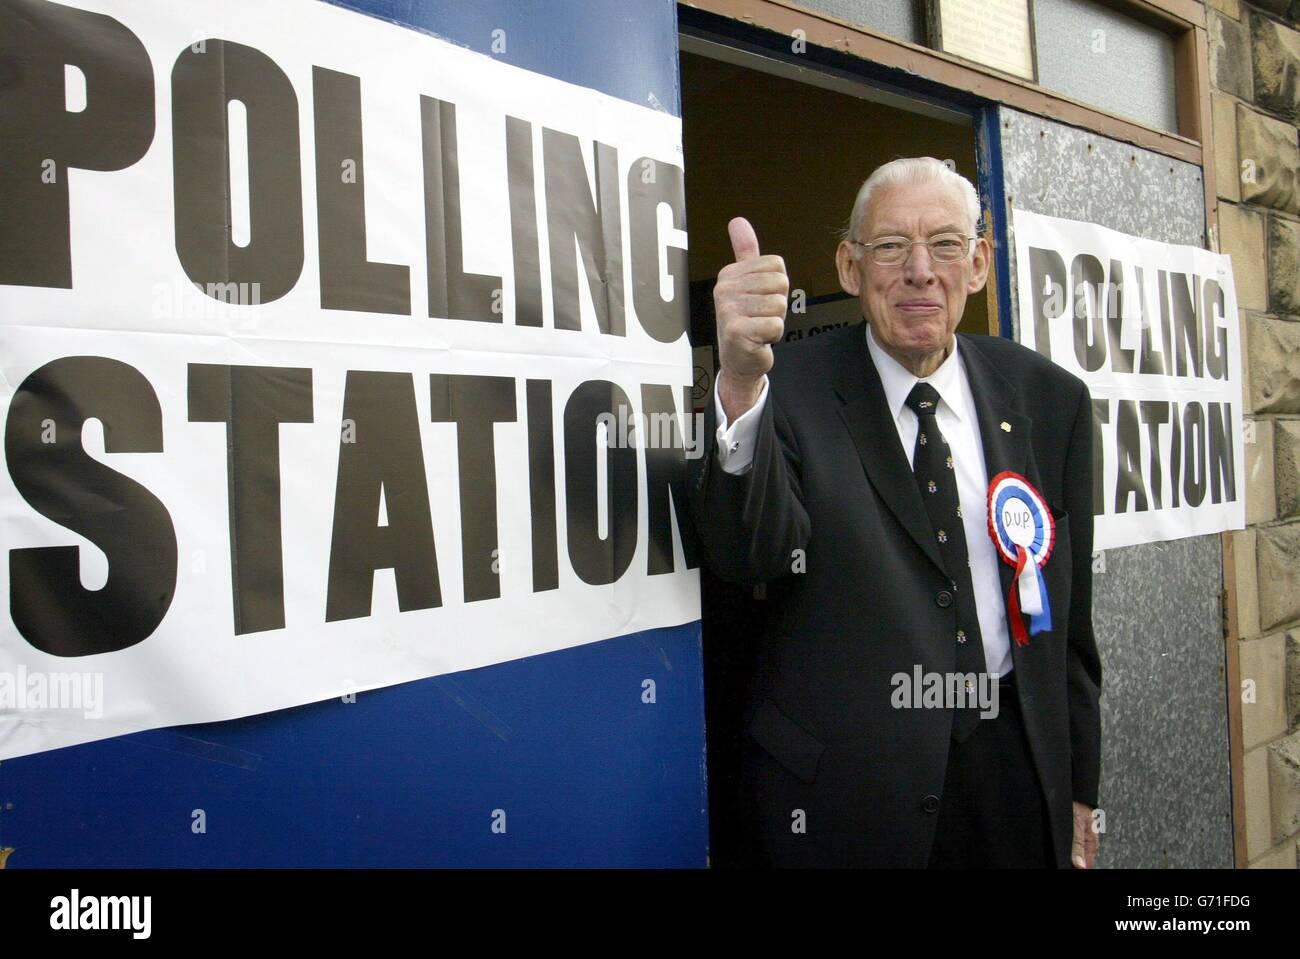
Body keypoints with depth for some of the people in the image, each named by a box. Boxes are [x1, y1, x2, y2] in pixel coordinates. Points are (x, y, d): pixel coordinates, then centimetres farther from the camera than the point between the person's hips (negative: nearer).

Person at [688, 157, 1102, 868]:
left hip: (1016, 767, 4)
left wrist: (1078, 788, 11)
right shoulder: (793, 389, -9)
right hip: (846, 778, -3)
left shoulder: (1050, 399, 2)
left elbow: (1070, 615, 7)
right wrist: (741, 382, -43)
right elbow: (747, 553, -26)